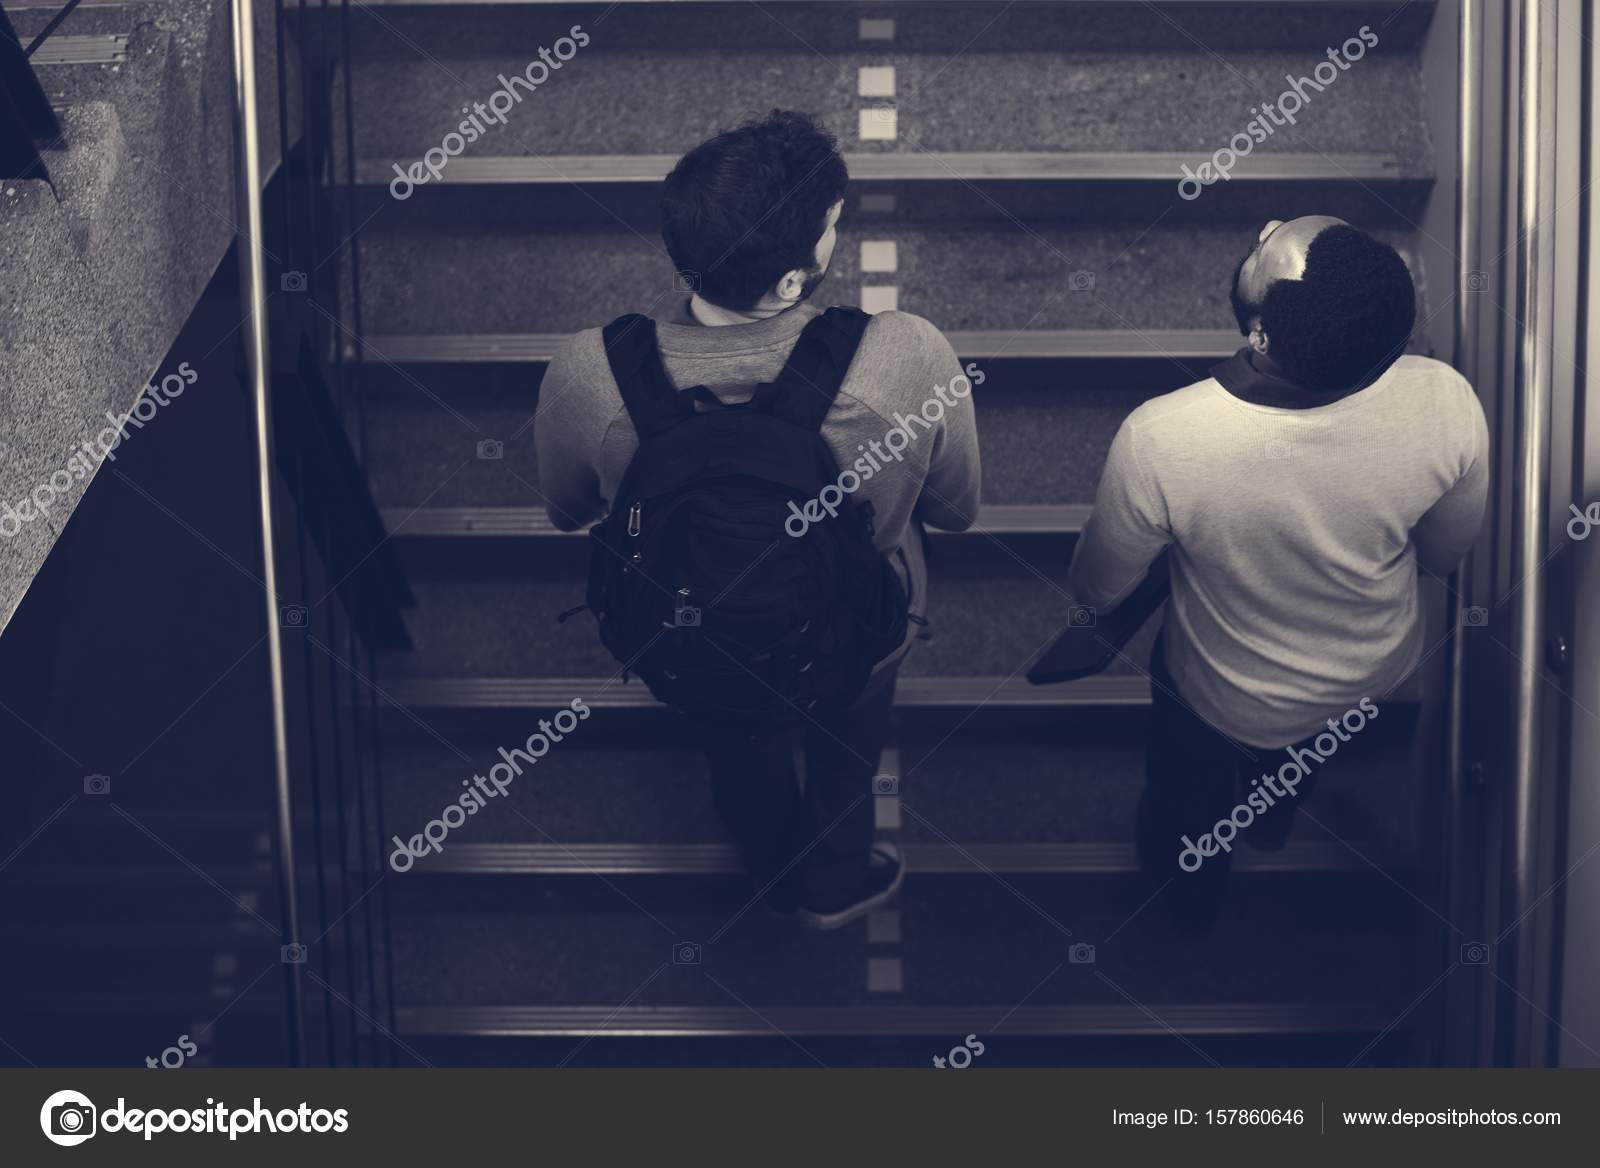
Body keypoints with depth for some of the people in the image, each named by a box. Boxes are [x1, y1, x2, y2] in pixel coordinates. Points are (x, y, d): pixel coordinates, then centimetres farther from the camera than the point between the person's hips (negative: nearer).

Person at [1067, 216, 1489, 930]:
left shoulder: (1158, 442, -41)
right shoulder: (1447, 404, -34)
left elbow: (1098, 590, -19)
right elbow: (1444, 555, -12)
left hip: (1230, 705, -2)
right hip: (1381, 673, 2)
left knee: (1188, 796, 34)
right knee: (1300, 767, 38)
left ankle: (1189, 887, 65)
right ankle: (1274, 816, 70)